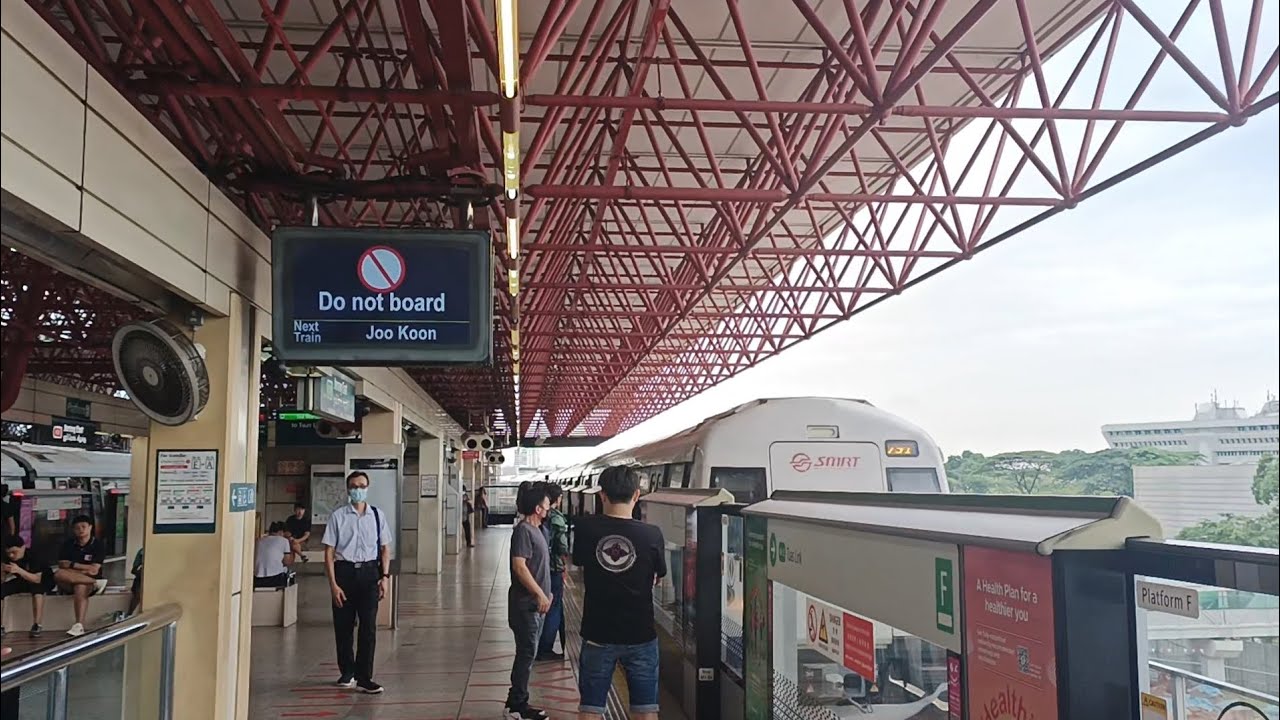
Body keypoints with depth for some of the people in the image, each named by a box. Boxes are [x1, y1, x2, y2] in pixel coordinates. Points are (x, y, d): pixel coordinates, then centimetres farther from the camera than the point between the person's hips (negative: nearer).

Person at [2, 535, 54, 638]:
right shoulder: (8, 559, -11)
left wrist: (19, 570, -44)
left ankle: (36, 625, -35)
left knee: (36, 588, -39)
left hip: (44, 581, -6)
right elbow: (5, 579, -8)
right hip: (22, 582, 6)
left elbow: (37, 579, -35)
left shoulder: (33, 556, -27)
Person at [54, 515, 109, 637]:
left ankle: (79, 625, -44)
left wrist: (73, 566, -10)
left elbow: (94, 570, -9)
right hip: (68, 585, 3)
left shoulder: (97, 545, -2)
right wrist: (85, 568, -12)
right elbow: (62, 564, -3)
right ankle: (96, 583, -31)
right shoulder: (68, 544, 8)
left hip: (87, 582, -3)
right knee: (58, 574, -30)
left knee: (80, 587, -38)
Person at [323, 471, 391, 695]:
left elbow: (385, 548, 10)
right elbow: (329, 552, -2)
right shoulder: (338, 516, -2)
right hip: (344, 571, -1)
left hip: (369, 572, 1)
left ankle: (364, 678, 0)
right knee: (343, 626, 9)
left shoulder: (377, 515, 6)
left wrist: (385, 576, -1)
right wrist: (333, 584, -8)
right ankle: (347, 672, 28)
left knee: (369, 625, -6)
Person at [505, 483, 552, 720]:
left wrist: (545, 593, 21)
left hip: (535, 603, 10)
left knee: (527, 654, 14)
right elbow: (519, 567, -24)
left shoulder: (535, 530, 14)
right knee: (527, 653, -4)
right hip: (526, 604, -10)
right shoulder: (523, 531, -17)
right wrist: (540, 594, -23)